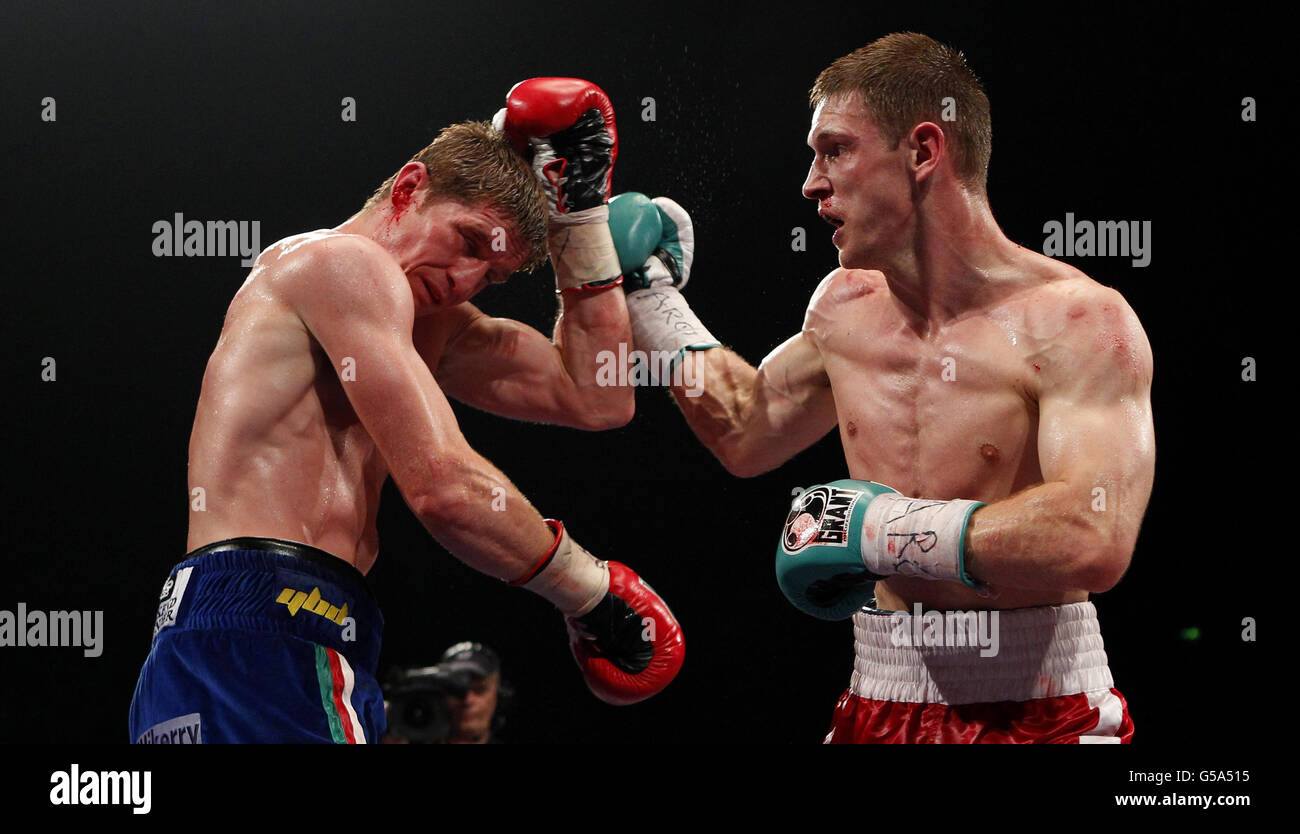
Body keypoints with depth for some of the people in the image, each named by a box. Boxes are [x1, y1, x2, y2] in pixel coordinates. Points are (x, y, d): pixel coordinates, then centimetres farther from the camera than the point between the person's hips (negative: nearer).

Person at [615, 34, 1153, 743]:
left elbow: (1094, 540, -28)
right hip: (882, 700, 6)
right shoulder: (845, 308, 7)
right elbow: (746, 434, 26)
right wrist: (648, 287, 24)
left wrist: (876, 527, -24)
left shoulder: (1079, 323, -15)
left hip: (1041, 709, -5)